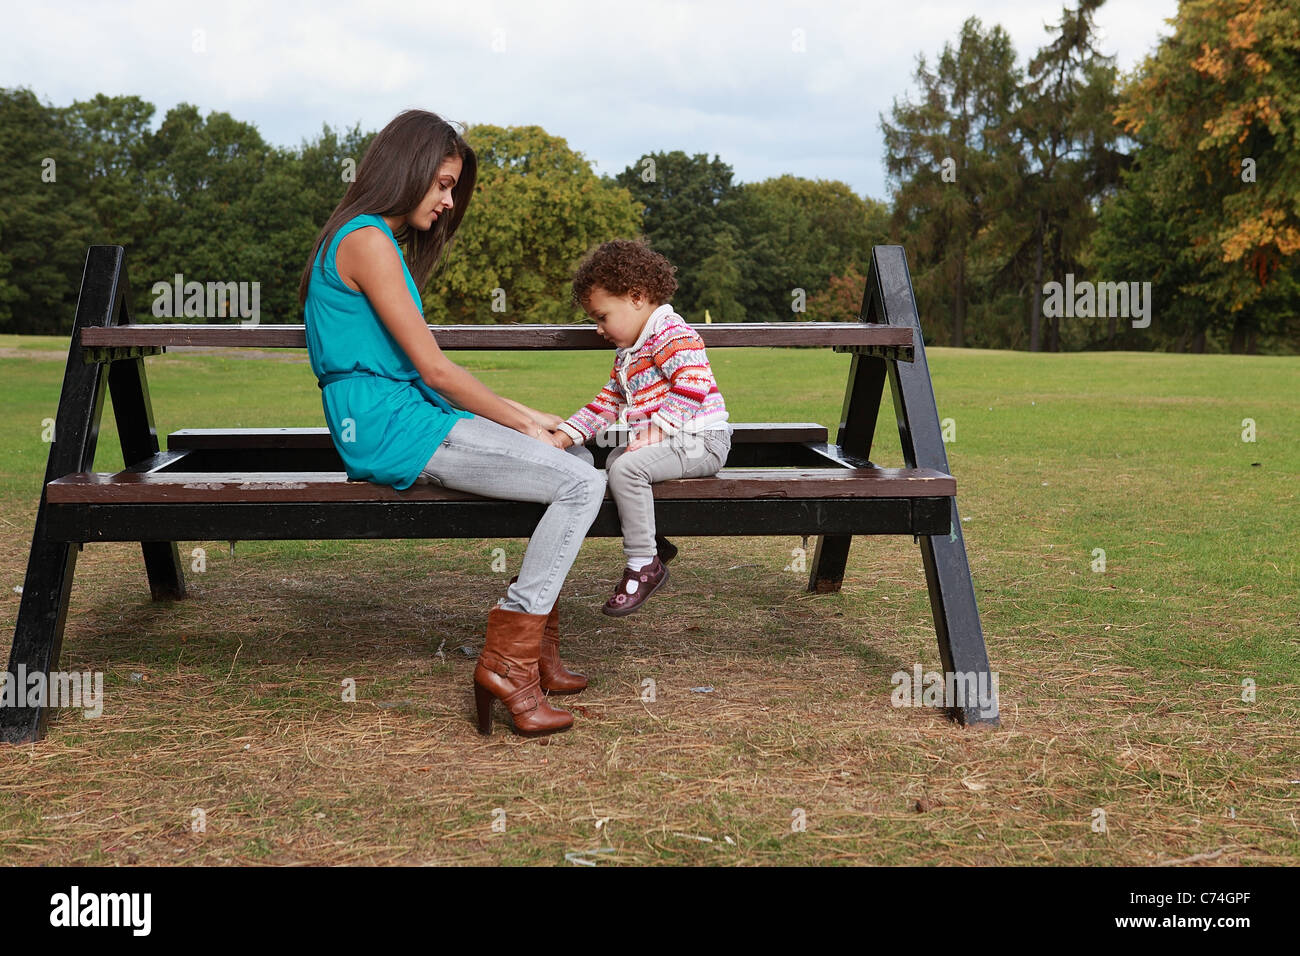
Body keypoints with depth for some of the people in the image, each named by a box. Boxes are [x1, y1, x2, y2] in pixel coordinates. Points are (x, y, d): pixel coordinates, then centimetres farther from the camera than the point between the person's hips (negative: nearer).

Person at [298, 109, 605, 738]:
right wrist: (521, 422, -5)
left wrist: (521, 415, 10)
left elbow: (423, 374, 18)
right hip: (391, 427, -11)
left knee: (561, 464, 18)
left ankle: (536, 648, 16)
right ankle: (508, 661, -14)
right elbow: (434, 367, -15)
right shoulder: (367, 240, -12)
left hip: (406, 415, 11)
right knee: (582, 484, -18)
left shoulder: (380, 240, 21)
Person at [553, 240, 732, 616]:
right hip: (667, 443, 11)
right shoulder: (627, 353, 22)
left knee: (626, 467, -27)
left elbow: (693, 385, -24)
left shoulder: (673, 335, -12)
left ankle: (644, 564, -20)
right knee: (613, 459, 17)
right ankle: (654, 541, 18)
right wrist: (565, 435, 16)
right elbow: (606, 403, 25)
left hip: (700, 441, -11)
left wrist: (657, 429, -28)